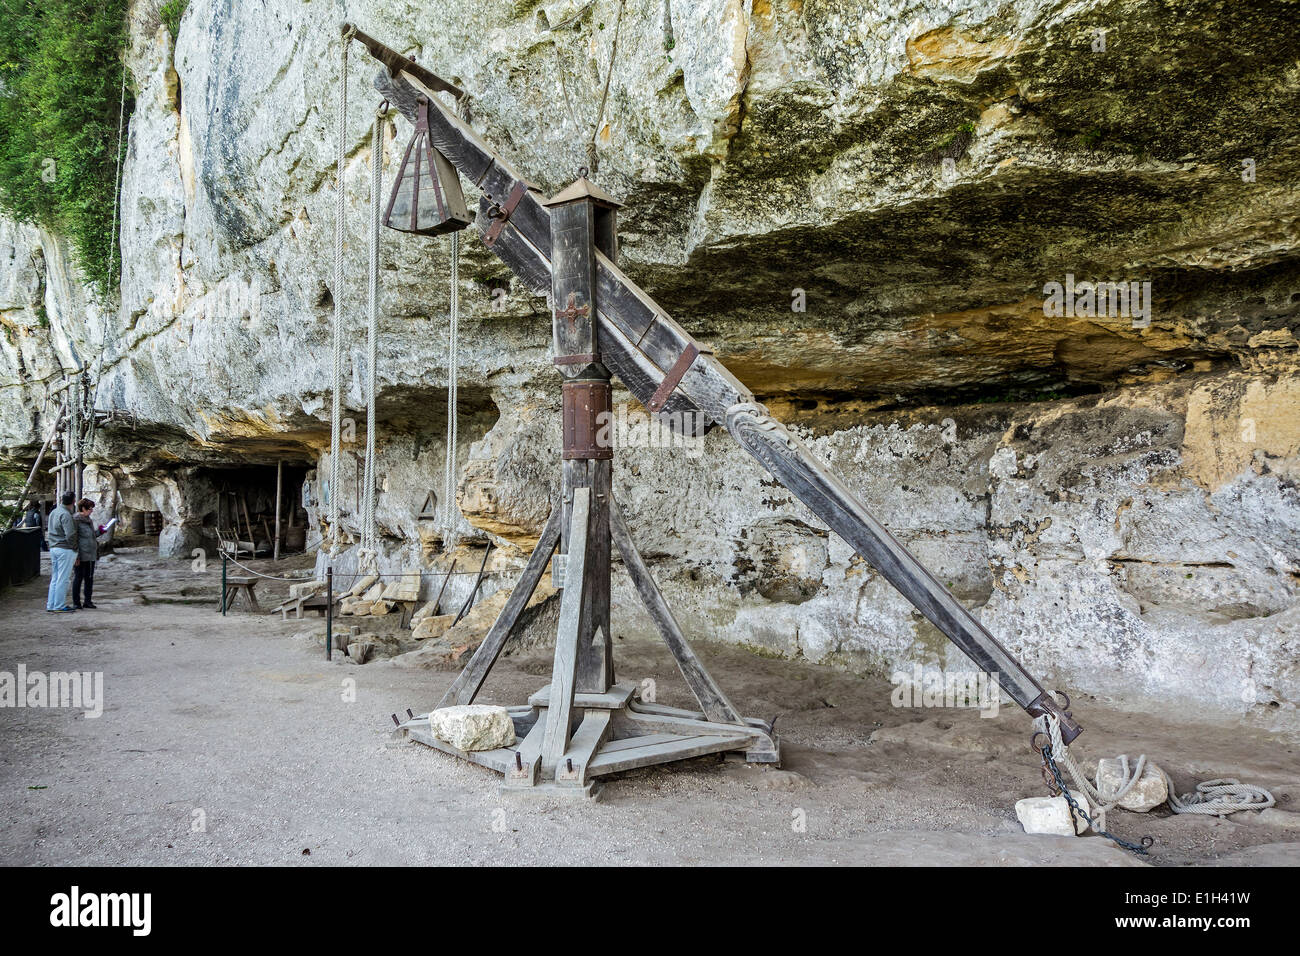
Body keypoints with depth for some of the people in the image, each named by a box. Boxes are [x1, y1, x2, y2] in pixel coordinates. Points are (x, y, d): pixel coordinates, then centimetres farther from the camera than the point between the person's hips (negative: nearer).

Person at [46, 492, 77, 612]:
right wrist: (74, 548, -8)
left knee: (55, 578, 14)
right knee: (63, 579, -3)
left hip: (53, 548, 9)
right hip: (65, 549, -9)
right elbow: (70, 535, -20)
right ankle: (59, 605, -1)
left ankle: (51, 604, 18)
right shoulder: (66, 515, -17)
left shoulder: (54, 512, 12)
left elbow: (52, 531, 16)